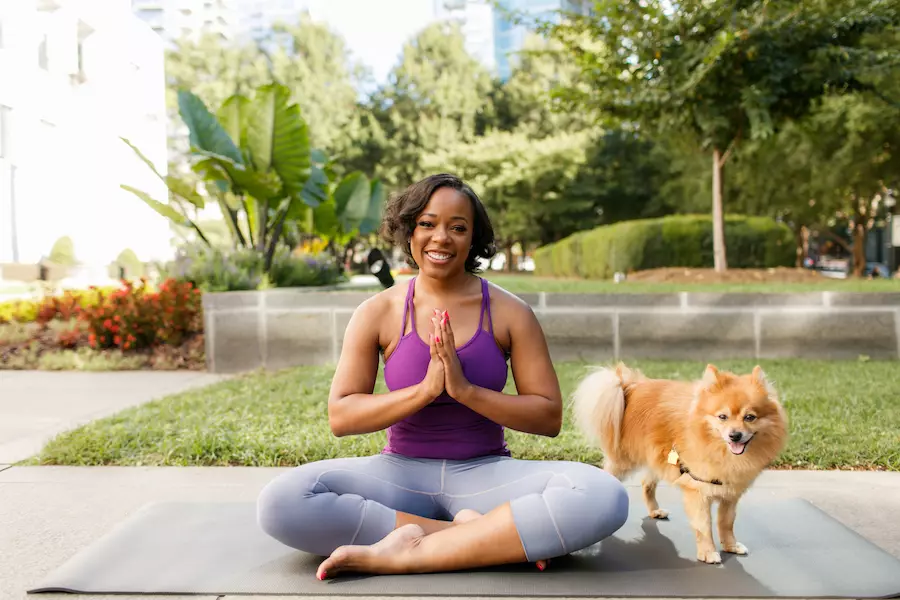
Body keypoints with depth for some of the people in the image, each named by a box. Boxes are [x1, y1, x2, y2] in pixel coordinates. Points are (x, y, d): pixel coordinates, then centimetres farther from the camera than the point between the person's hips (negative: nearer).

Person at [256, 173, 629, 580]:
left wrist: (465, 389, -18)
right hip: (402, 472, 1)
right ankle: (478, 537, -21)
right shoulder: (378, 313, -1)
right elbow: (340, 417, -5)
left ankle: (403, 554, -26)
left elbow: (549, 417, -4)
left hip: (486, 472, 0)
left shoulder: (510, 313, -1)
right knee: (281, 502, -28)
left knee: (604, 496, -30)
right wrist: (425, 389, -19)